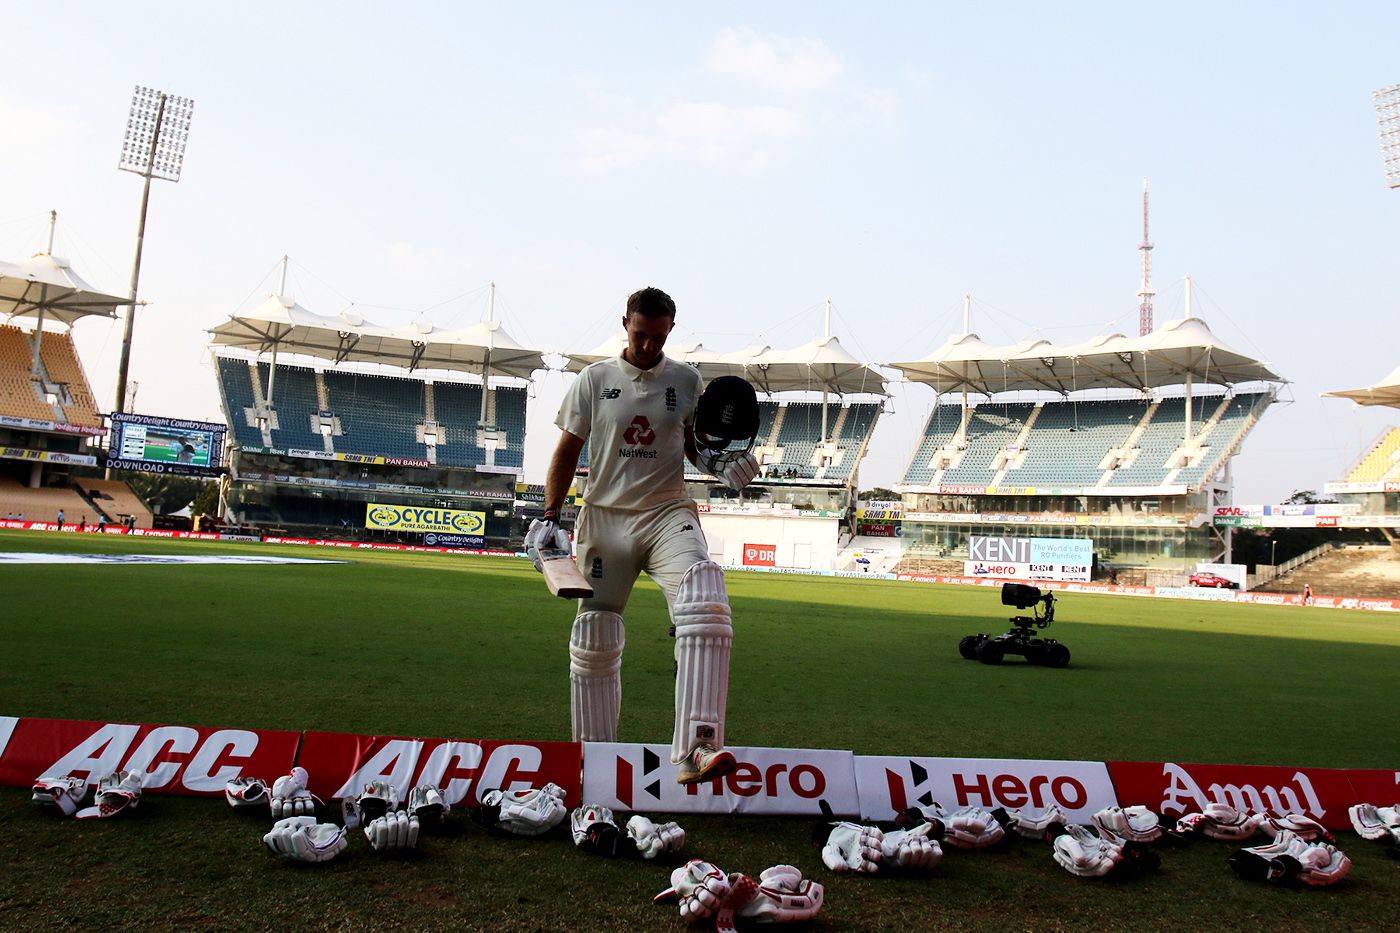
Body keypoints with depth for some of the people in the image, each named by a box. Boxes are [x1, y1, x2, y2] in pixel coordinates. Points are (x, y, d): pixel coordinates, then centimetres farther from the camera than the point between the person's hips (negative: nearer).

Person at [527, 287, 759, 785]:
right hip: (605, 517, 1)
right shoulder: (595, 379, 5)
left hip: (668, 514, -1)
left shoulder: (686, 380, 7)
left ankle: (696, 747, -33)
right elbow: (567, 451, 8)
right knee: (594, 639, 5)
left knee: (705, 602, -28)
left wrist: (725, 463, -6)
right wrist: (549, 516, -1)